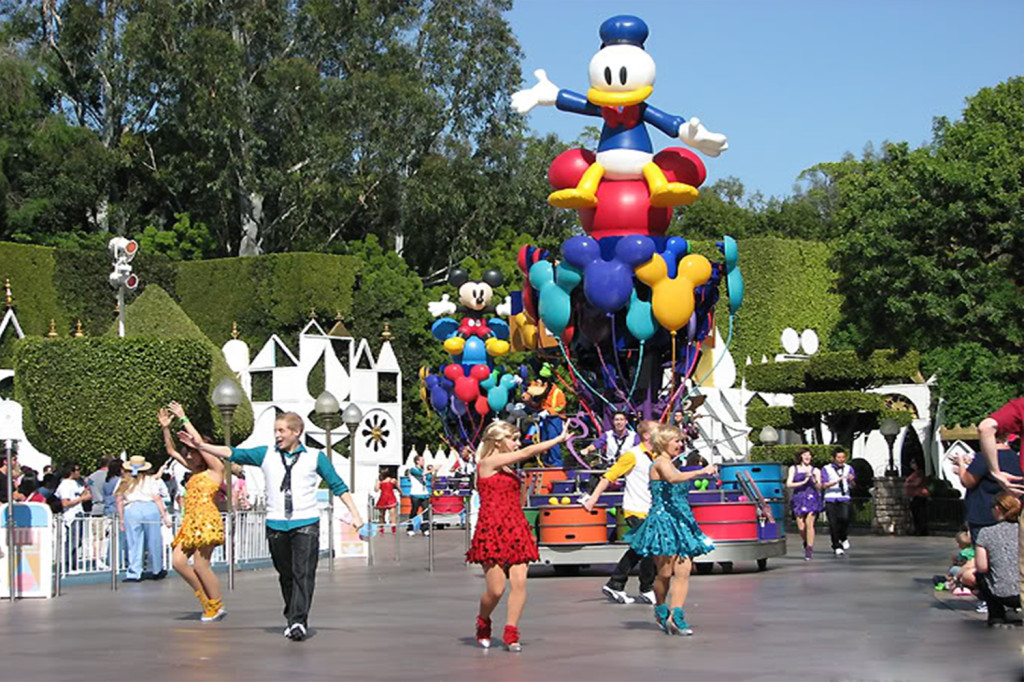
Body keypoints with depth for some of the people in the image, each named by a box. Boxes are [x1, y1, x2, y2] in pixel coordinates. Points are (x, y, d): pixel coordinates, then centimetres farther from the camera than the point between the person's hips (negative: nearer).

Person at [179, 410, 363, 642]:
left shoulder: (315, 457, 6)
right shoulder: (266, 455, 9)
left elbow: (338, 486, 9)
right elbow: (232, 453, 5)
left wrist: (355, 514, 2)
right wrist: (200, 445, -3)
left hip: (306, 524, -2)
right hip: (276, 525, 3)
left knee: (303, 573, -11)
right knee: (285, 575, 8)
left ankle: (298, 621, -13)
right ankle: (293, 618, 22)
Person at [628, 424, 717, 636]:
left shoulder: (669, 463, 19)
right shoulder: (662, 463, -9)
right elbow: (673, 478, -33)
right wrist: (701, 472, -35)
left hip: (680, 522, 9)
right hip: (663, 521, -9)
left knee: (684, 570, -6)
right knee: (665, 573, -2)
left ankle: (674, 615, -10)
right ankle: (660, 609, 21)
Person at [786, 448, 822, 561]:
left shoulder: (815, 471, 13)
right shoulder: (793, 469, 13)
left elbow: (819, 487, 6)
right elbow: (788, 484, 3)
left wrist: (813, 480, -13)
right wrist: (803, 482, -5)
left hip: (812, 498, -1)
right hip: (798, 499, 1)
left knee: (809, 524, -13)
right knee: (801, 527, -5)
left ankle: (809, 549, -8)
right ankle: (806, 543, 23)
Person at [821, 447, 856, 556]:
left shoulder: (848, 468, 10)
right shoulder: (826, 469, 3)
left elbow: (852, 486, 4)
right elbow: (824, 485, -7)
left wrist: (851, 481, -19)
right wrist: (838, 480, -18)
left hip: (844, 499, 1)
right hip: (831, 499, -1)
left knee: (844, 518, -22)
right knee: (833, 524, -4)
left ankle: (844, 538, 4)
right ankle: (836, 546, 9)